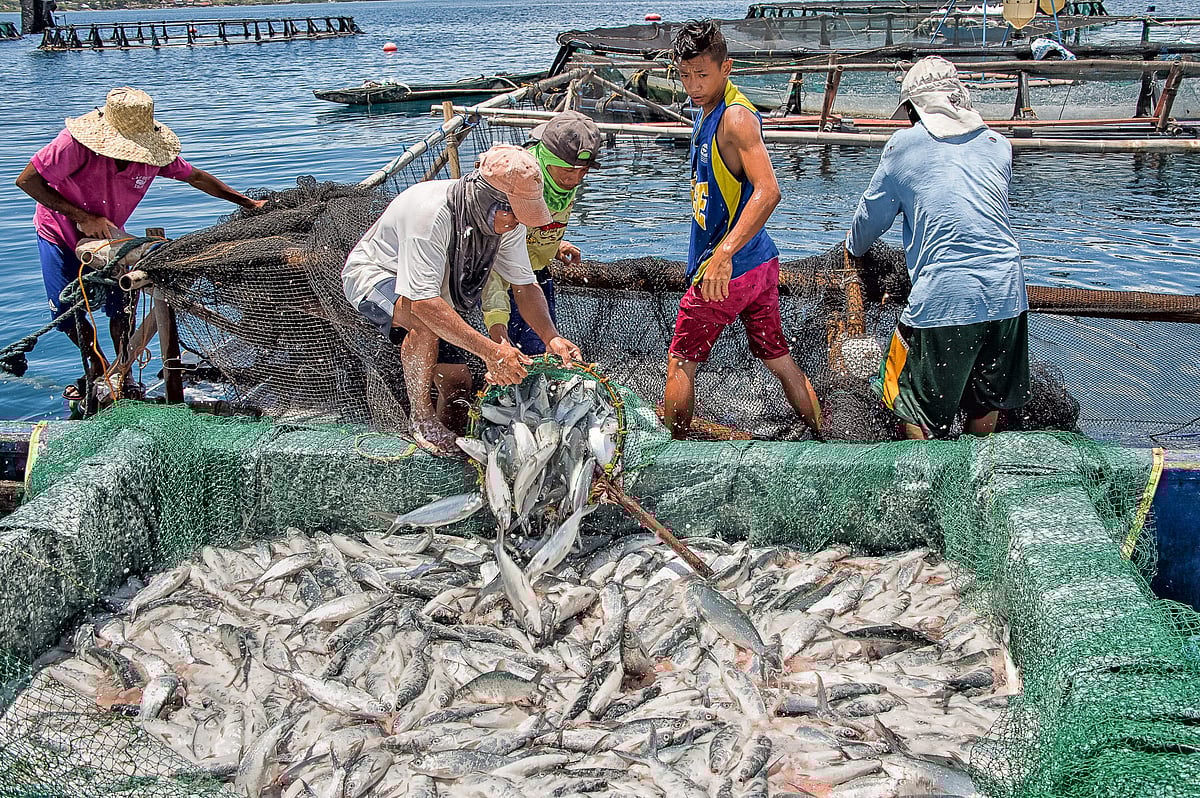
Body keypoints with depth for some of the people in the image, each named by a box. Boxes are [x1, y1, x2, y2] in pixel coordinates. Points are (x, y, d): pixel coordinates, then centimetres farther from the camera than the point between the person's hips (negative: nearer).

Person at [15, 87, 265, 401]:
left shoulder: (152, 154, -22)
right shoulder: (75, 143, -35)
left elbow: (195, 176, -6)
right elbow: (26, 180, -30)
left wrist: (249, 203, -8)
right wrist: (82, 218, -34)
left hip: (107, 234, 3)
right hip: (60, 235, -2)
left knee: (121, 306, -9)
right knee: (65, 311, -4)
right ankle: (96, 368, 22)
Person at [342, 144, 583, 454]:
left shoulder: (507, 219, -16)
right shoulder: (430, 212, -39)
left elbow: (524, 285, -8)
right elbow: (424, 303, -45)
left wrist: (552, 337, -26)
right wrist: (490, 351, -48)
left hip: (436, 287, 7)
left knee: (457, 382, -3)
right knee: (426, 321, -36)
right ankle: (422, 418, -17)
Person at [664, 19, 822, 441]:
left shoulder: (735, 117, -18)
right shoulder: (708, 112, 12)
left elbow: (768, 191, -31)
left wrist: (724, 253, -39)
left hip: (728, 269, -9)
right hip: (761, 264, 9)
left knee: (680, 363, 6)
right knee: (780, 361, 16)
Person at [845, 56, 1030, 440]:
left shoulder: (904, 144, 4)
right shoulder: (998, 144, 15)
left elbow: (870, 217, 15)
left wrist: (852, 250, 37)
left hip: (943, 297, -5)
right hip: (1007, 293, 5)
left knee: (920, 418, 8)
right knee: (986, 408, 23)